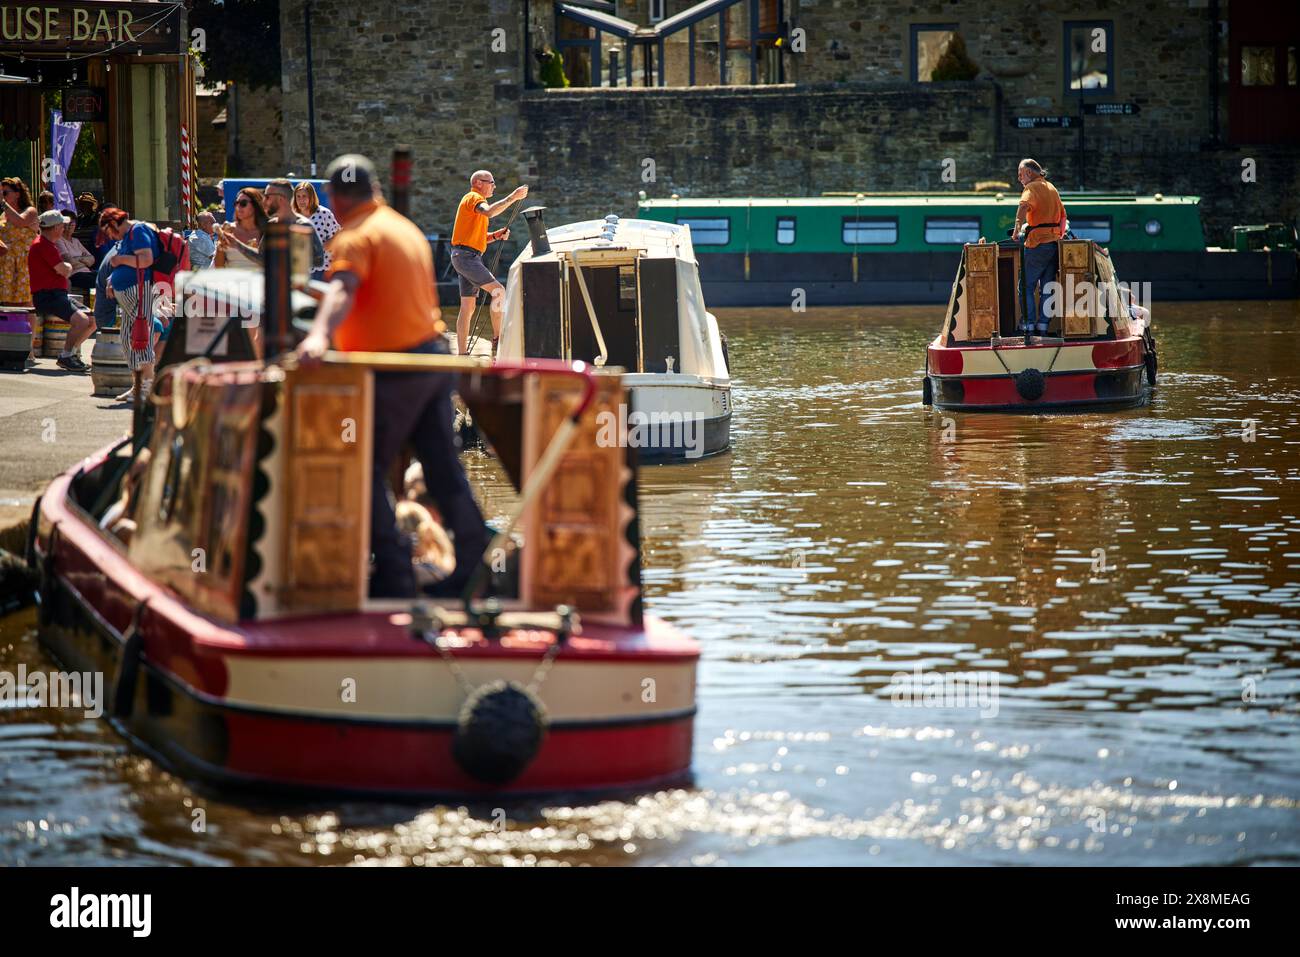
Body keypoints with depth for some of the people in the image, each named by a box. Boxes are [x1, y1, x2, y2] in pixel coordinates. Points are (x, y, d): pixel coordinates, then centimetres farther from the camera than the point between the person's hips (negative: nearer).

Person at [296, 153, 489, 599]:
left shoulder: (356, 237, -11)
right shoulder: (406, 229, 17)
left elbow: (343, 289, -31)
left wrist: (320, 334, -47)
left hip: (395, 369, -9)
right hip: (434, 355, 9)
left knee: (366, 471, 0)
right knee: (444, 469, 12)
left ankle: (394, 574, -2)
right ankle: (473, 559, 13)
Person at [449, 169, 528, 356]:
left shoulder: (476, 200, 26)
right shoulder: (473, 198, -6)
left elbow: (478, 237, 26)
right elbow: (489, 212, -30)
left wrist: (496, 235, 8)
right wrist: (513, 197, -29)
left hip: (471, 257, 11)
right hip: (466, 255, -11)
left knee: (468, 308, 7)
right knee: (498, 291, -18)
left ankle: (461, 354, 5)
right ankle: (498, 339, -19)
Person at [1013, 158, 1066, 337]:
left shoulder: (1032, 188, -8)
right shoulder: (1052, 188, 18)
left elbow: (1024, 205, -29)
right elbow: (1062, 214, 28)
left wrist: (1018, 226, -37)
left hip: (1038, 244, -8)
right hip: (1054, 242, 8)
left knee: (1026, 285, -2)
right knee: (1047, 287, 9)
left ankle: (1029, 325, -8)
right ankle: (1043, 326, 7)